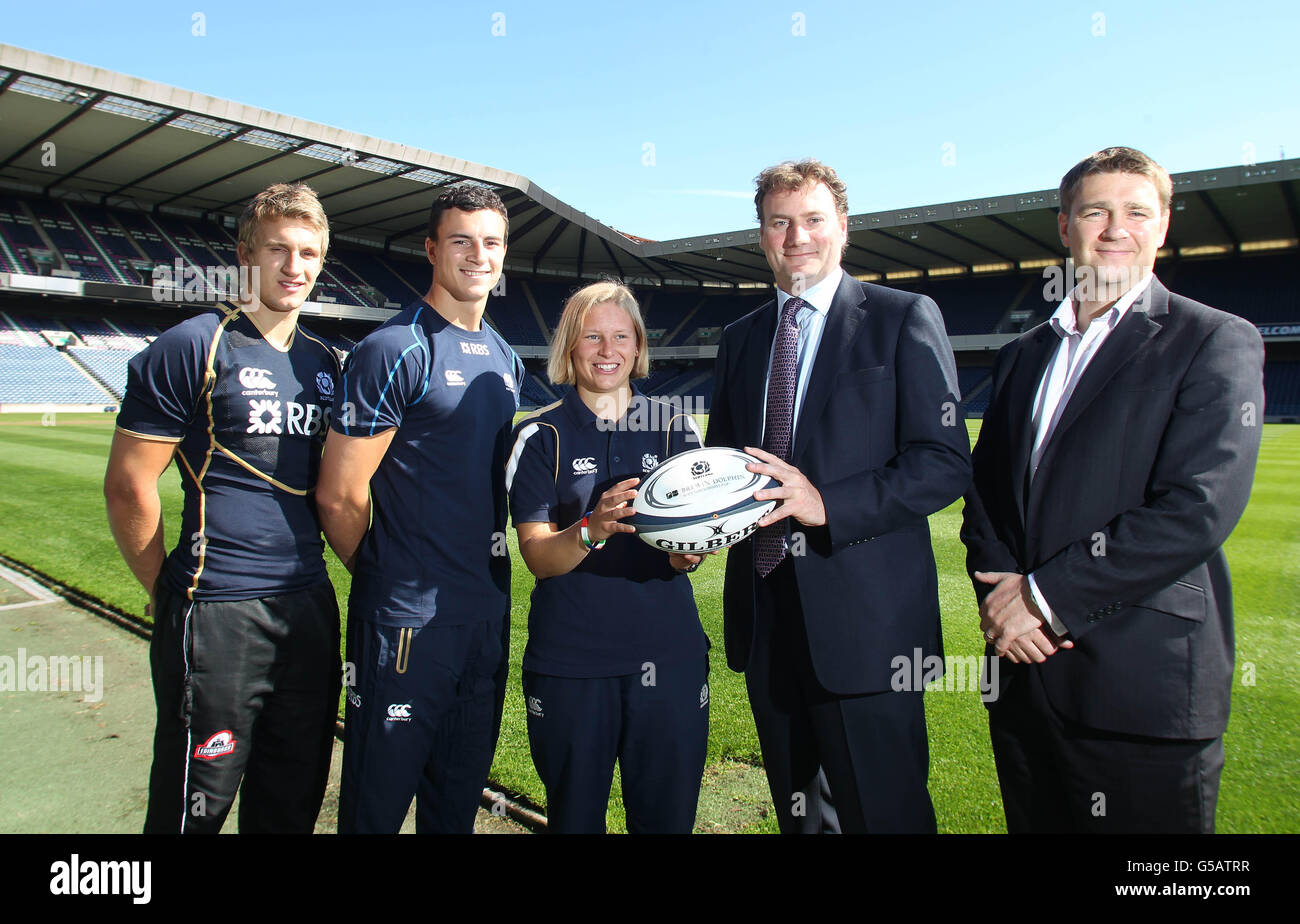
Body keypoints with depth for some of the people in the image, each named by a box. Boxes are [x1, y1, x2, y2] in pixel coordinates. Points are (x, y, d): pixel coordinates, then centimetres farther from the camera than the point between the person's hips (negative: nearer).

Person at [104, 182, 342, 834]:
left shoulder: (323, 362, 12)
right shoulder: (193, 348, -7)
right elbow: (127, 487, -7)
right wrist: (168, 596, -2)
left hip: (310, 608, 6)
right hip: (219, 613, -6)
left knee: (293, 803, 17)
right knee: (195, 807, 6)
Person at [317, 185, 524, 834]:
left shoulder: (505, 359, 12)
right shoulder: (395, 350, -13)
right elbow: (339, 496, -14)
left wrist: (488, 579, 15)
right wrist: (386, 580, 1)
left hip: (489, 613, 7)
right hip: (406, 621, -6)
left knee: (458, 802, 19)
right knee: (377, 807, 9)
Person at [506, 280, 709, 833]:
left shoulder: (675, 427, 6)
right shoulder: (541, 436, 0)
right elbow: (537, 556, -7)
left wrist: (687, 551, -20)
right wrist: (592, 529, -26)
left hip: (668, 656, 2)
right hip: (569, 660, -1)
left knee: (667, 817, 11)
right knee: (574, 817, 13)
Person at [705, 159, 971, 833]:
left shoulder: (905, 319, -2)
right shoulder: (740, 338, 14)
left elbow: (947, 462, -10)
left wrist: (827, 503, -21)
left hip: (864, 617, -5)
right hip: (764, 612, 5)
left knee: (882, 814, 3)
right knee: (798, 814, 19)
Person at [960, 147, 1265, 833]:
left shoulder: (1217, 343, -3)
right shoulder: (1021, 356, 14)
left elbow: (1198, 507, -15)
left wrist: (1046, 595, -15)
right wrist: (998, 591, -6)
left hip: (1145, 682, -5)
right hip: (1023, 673, 5)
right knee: (1033, 823, 17)